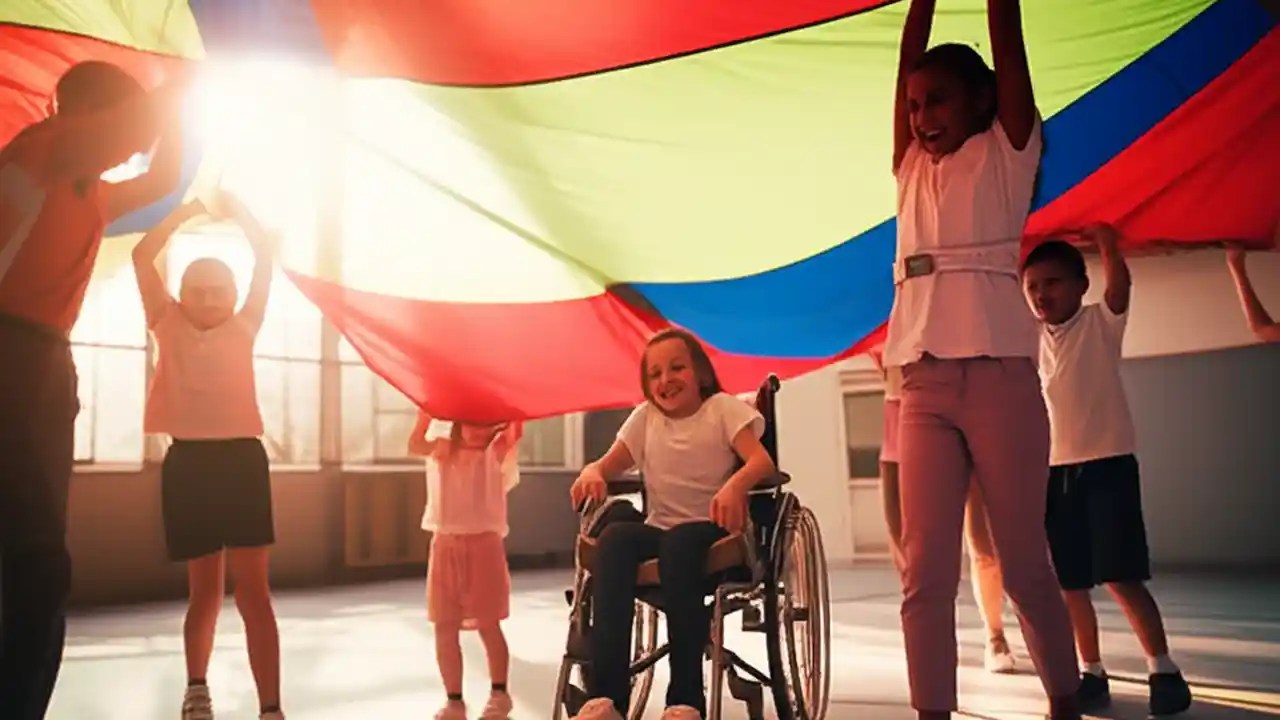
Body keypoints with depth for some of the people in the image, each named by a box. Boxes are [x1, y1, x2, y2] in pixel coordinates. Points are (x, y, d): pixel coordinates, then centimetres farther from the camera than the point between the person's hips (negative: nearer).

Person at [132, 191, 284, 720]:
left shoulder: (243, 328, 11)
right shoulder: (169, 326, 12)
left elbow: (265, 255, 9)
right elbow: (142, 255, 6)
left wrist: (232, 207, 9)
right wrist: (188, 209, 6)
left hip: (241, 457, -1)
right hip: (189, 459, 1)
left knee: (253, 589, -6)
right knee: (204, 588, 11)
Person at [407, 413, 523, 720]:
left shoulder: (496, 452, 1)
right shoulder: (442, 449, 7)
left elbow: (514, 433, -20)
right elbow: (415, 445, -13)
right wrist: (427, 409, -21)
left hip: (483, 544, -3)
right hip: (445, 545, 3)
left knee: (488, 624, 2)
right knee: (445, 628, 5)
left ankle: (499, 694, 20)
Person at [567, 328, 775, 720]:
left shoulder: (723, 408, 3)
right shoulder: (645, 417, 15)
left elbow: (762, 461, -12)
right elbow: (609, 464, 7)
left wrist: (735, 485, -35)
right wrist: (592, 472, -19)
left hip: (712, 531, -3)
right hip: (659, 530, 3)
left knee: (679, 541, -38)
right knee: (614, 536, -31)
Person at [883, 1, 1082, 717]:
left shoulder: (1008, 151, 9)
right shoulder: (913, 168, 19)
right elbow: (909, 59, 17)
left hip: (1001, 376, -3)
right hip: (925, 387, 4)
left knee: (1026, 565, 2)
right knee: (926, 574, -3)